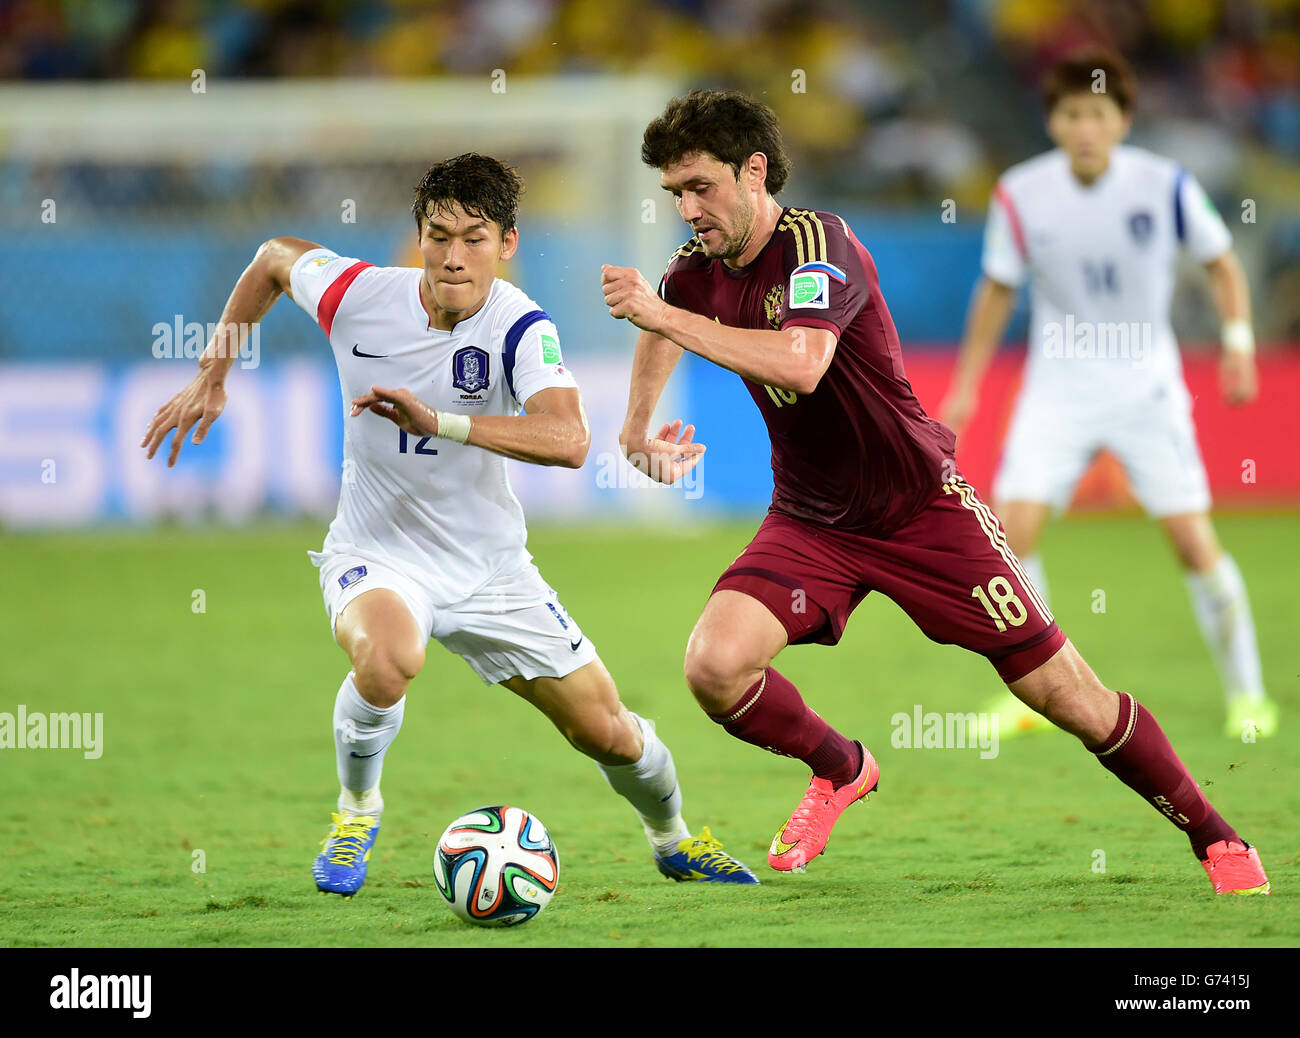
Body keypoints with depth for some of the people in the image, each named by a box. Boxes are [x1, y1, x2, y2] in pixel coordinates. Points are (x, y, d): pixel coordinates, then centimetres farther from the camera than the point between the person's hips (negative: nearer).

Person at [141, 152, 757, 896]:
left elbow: (568, 441, -39)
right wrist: (211, 377, 10)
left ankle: (674, 841, 37)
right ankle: (357, 811, -7)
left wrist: (439, 422, -47)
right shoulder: (361, 295, -15)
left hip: (488, 563, 1)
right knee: (389, 655, -37)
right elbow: (275, 256, 9)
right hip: (375, 552, -1)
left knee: (606, 731, 3)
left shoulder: (520, 327, -21)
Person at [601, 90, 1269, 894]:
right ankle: (840, 770, 10)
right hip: (811, 523, 5)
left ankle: (1216, 840, 15)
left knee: (1064, 692, -4)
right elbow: (663, 335, 26)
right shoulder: (697, 271, -1)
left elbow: (801, 363, -41)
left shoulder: (817, 244, -22)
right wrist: (637, 430, 15)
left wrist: (666, 316, -39)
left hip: (923, 509, -5)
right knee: (714, 664, -20)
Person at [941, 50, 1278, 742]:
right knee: (1013, 526, -13)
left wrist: (1238, 340, -11)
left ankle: (1245, 694, 9)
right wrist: (966, 386, 5)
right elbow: (998, 290, 6)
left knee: (1193, 540, -8)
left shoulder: (1164, 185, -11)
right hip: (1059, 385, 1)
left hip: (1146, 385, -1)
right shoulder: (1021, 195, -8)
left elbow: (1220, 262, 3)